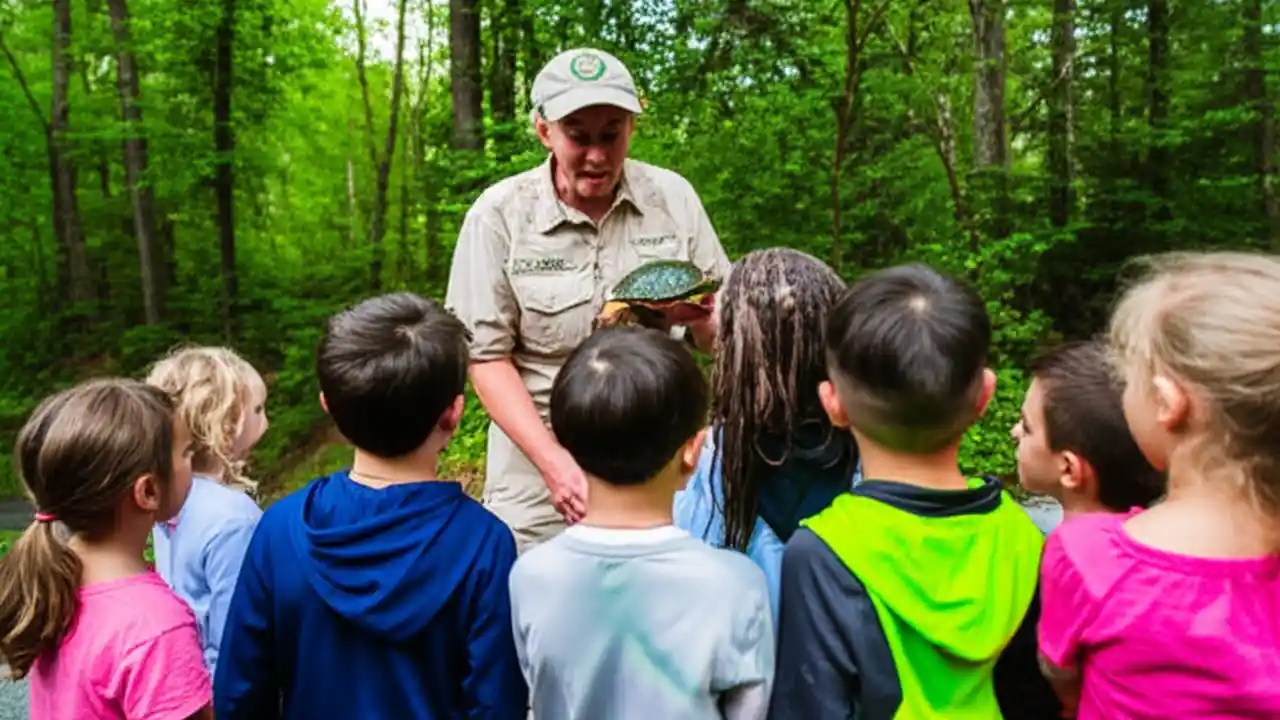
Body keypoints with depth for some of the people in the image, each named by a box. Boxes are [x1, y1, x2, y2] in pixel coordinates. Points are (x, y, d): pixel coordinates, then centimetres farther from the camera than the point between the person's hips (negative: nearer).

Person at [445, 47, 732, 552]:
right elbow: (487, 355, -8)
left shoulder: (673, 197, -3)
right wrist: (553, 462, -19)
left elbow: (723, 330, 3)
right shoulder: (499, 215, -8)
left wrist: (698, 317, -20)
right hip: (539, 478, -1)